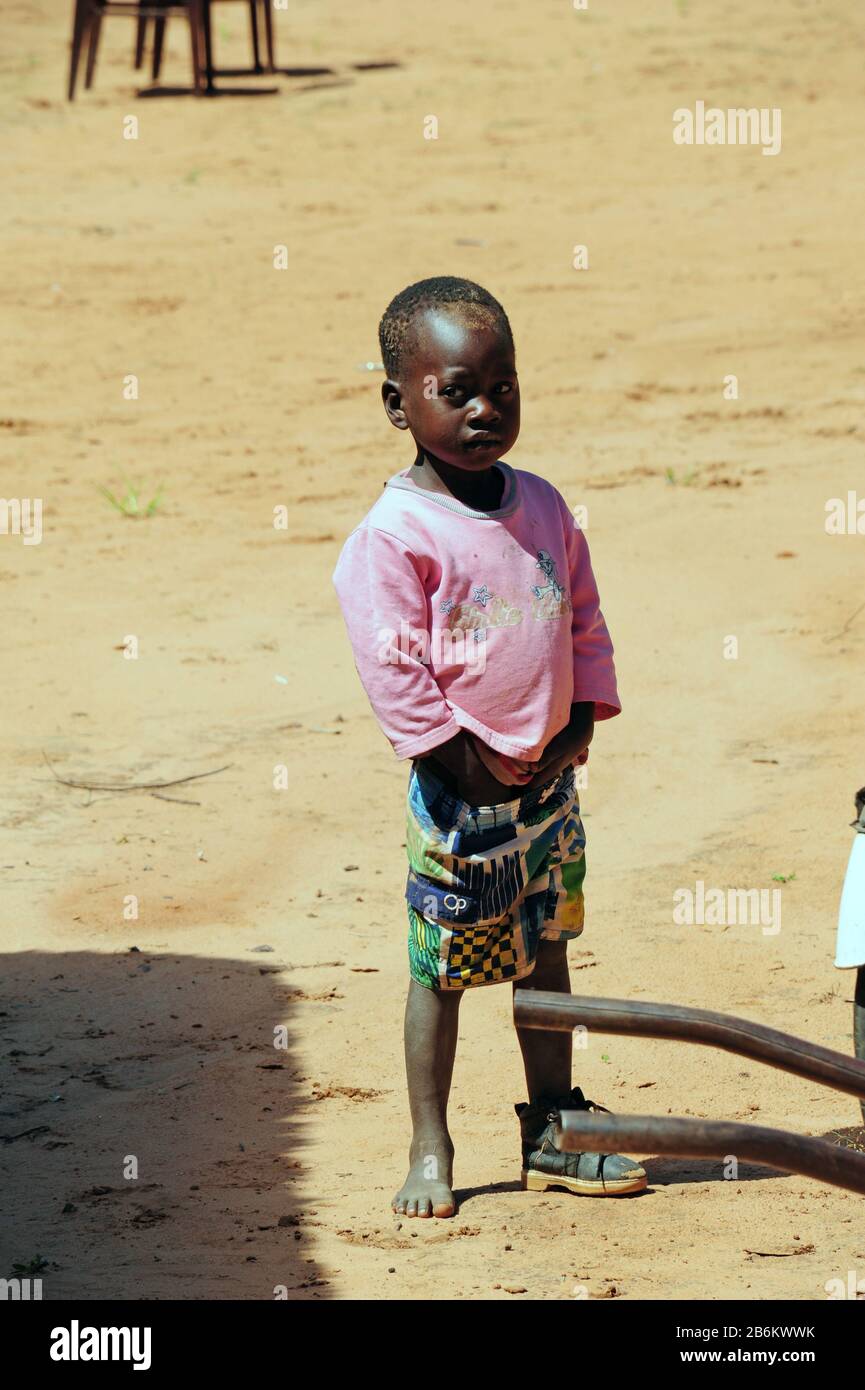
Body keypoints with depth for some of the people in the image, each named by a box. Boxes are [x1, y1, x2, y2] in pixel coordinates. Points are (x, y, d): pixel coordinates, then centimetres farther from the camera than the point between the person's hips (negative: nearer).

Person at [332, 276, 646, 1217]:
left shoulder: (541, 507, 5)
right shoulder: (395, 533, -15)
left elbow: (584, 619, 13)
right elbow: (390, 664, -17)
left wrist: (578, 725, 2)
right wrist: (461, 755, -16)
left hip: (548, 780, 6)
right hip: (459, 792, -6)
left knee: (545, 955, 16)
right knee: (442, 969, 2)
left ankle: (553, 1134, 26)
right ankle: (429, 1153, 12)